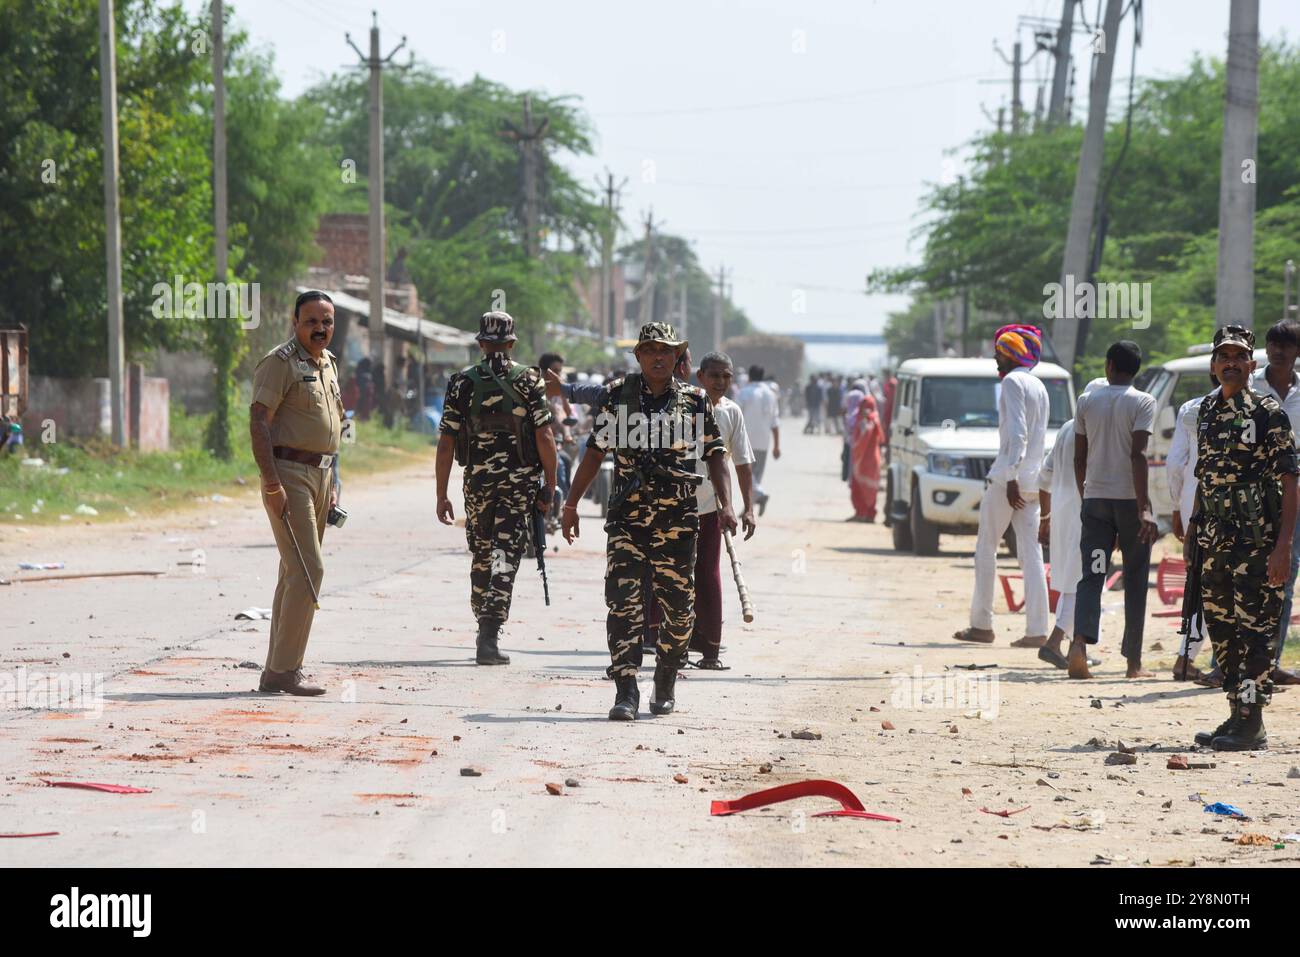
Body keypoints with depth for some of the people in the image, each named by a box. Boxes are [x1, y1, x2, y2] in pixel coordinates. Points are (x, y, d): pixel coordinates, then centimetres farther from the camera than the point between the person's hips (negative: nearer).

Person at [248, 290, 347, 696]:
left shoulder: (328, 364, 16)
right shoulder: (280, 362, -11)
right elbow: (258, 423, -17)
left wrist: (333, 482, 19)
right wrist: (272, 484, -23)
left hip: (321, 474, 9)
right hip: (288, 473, -9)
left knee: (296, 572, 9)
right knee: (307, 570, -15)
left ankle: (275, 672, 13)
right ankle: (286, 669, -12)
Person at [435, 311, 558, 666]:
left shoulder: (462, 382, 1)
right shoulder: (528, 380, -3)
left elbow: (446, 442, -1)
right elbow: (544, 437, -7)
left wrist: (442, 495, 3)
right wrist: (550, 486, 1)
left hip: (477, 480, 2)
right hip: (520, 479, -2)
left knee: (481, 556, 16)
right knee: (505, 556, -4)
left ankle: (485, 629, 25)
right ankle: (489, 636, -15)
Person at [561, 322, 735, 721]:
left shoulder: (695, 401, 6)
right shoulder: (617, 395, 5)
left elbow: (715, 455, 8)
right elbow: (595, 451, 8)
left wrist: (725, 505, -5)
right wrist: (571, 504, 5)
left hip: (678, 520, 1)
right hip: (627, 518, -1)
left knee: (678, 607, 6)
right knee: (623, 603, -10)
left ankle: (666, 683, 25)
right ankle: (625, 691, -10)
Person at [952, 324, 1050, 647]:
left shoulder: (1012, 382, -8)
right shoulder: (1039, 387, 19)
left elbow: (1017, 432, -18)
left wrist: (1011, 477, -22)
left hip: (1008, 476, -8)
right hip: (1033, 480, 8)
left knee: (986, 548, 1)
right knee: (1031, 555, 2)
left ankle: (981, 624, 2)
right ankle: (1036, 630, -4)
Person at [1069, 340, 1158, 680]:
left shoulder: (1087, 402, 7)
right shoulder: (1143, 402, -5)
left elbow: (1079, 458, 10)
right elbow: (1137, 455, -15)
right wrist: (1144, 508, -17)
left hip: (1095, 498, 3)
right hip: (1130, 499, -3)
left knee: (1091, 576, -1)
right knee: (1135, 580, 7)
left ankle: (1080, 642, -26)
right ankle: (1133, 661, 10)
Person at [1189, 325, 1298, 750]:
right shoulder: (1207, 412, 13)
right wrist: (1195, 528, 16)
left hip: (1257, 540, -7)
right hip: (1215, 541, 7)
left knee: (1254, 629, -8)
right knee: (1221, 629, 10)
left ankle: (1252, 725, -7)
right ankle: (1237, 715, 19)